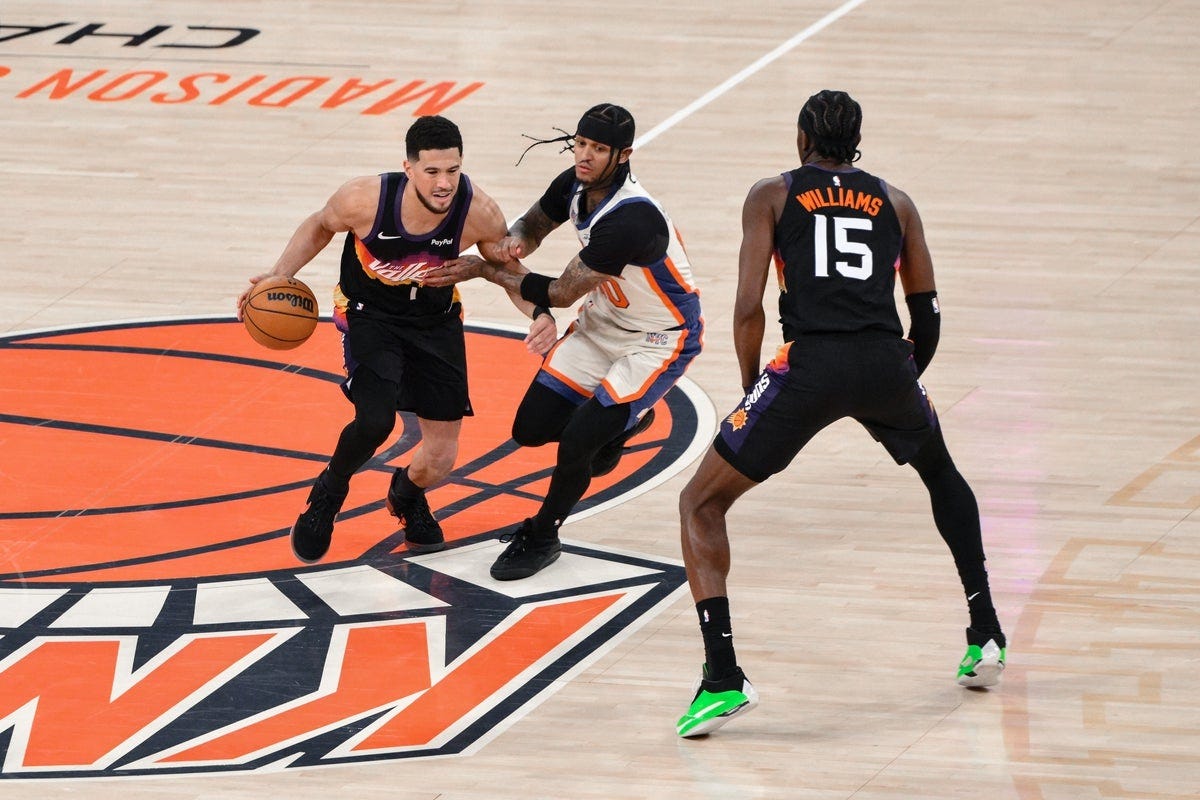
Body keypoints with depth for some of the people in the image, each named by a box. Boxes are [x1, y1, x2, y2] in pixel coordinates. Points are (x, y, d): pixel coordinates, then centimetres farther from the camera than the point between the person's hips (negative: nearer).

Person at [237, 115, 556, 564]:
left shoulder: (478, 213, -28)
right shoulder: (365, 199, -31)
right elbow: (321, 227, -5)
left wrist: (540, 313, -23)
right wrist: (279, 276, -16)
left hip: (436, 320, 2)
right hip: (368, 313, -2)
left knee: (440, 461, 4)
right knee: (375, 420, -26)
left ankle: (407, 495, 43)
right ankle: (327, 495, 7)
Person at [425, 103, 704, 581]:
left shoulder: (632, 220, -35)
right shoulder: (575, 185, -11)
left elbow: (559, 294, -28)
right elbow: (533, 224, 10)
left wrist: (485, 270, -20)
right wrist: (512, 243, -15)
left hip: (658, 340, -8)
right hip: (603, 321, 8)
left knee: (578, 441, -19)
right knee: (532, 429, 4)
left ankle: (541, 537, 7)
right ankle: (621, 423, 33)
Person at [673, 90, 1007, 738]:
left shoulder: (772, 196, 16)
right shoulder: (895, 203, 23)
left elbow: (748, 309, 5)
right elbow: (927, 316, 20)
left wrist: (752, 390, 18)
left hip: (811, 363, -3)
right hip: (886, 365, 3)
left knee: (700, 504, 10)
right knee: (942, 475, 36)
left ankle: (723, 679, -6)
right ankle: (986, 636, 33)